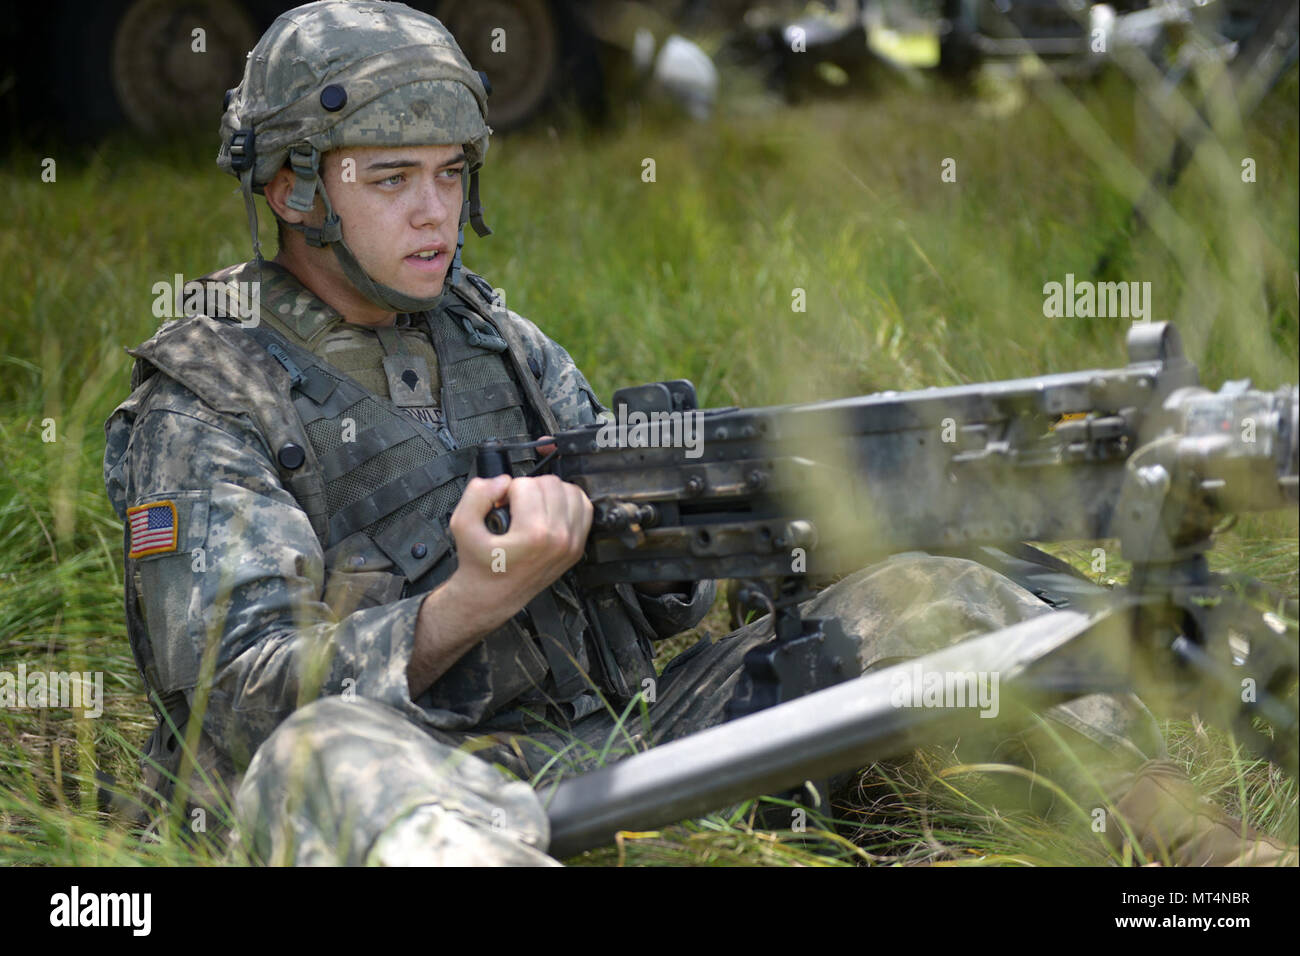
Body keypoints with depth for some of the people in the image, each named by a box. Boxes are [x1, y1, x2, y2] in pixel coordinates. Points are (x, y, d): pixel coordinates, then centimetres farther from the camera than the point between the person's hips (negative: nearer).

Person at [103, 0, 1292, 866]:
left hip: (602, 745, 6)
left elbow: (649, 580, 15)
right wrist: (472, 603, -26)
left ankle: (1193, 846, -16)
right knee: (329, 752, -42)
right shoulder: (200, 406, -2)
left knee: (911, 600, -5)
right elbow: (234, 695, -13)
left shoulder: (496, 339, 17)